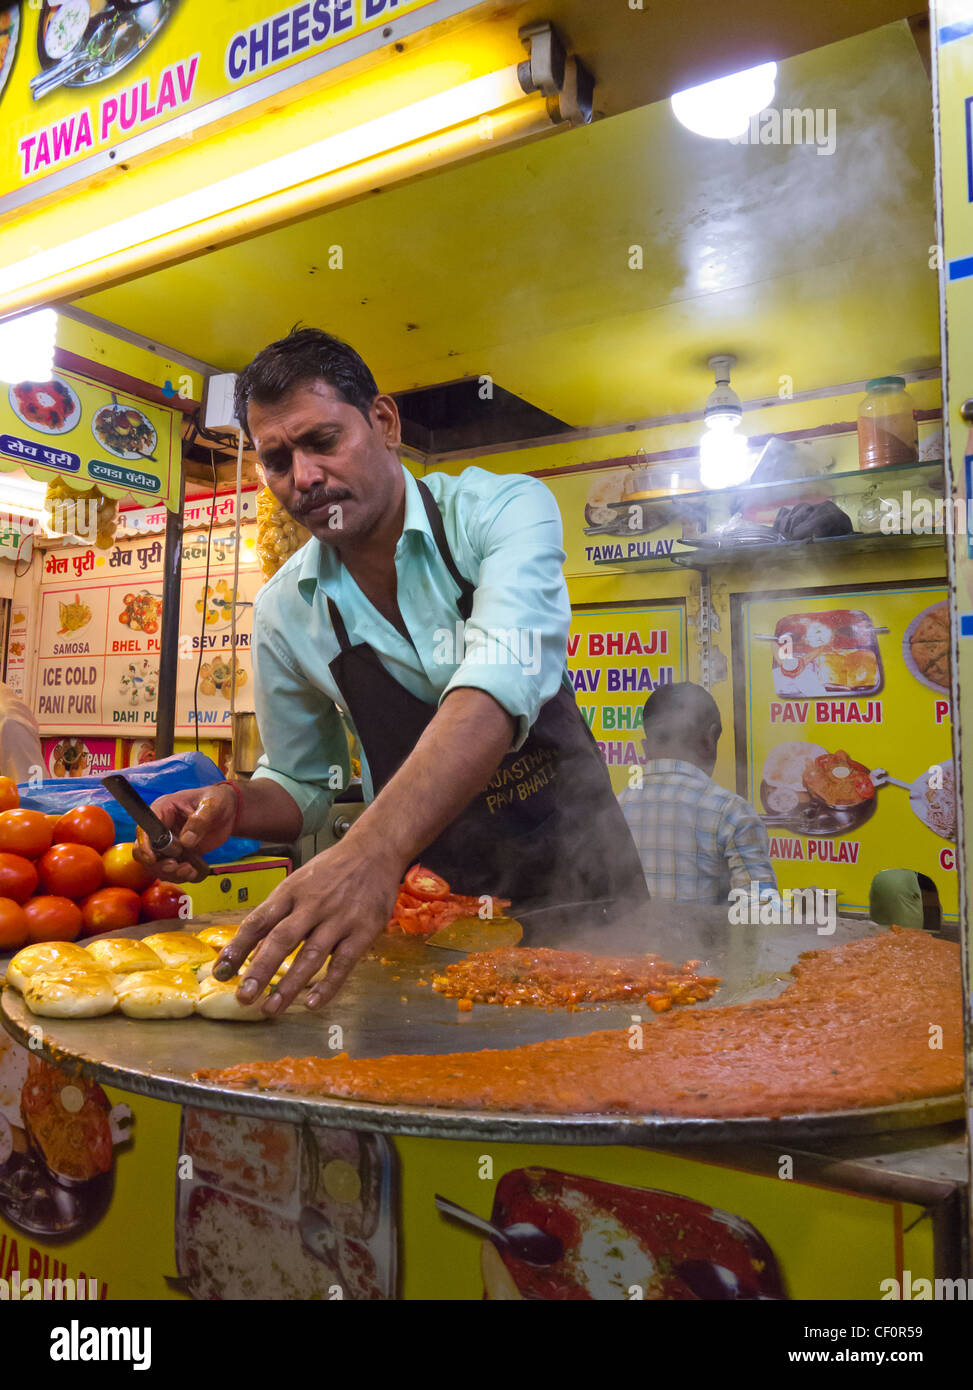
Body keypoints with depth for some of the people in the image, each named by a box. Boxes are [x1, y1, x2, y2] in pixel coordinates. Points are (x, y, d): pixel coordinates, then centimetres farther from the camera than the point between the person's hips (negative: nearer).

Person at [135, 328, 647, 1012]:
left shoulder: (503, 508, -17)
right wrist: (235, 807, -18)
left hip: (573, 860, -1)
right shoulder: (284, 610, -6)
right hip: (437, 889, 2)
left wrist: (375, 849, -49)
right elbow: (300, 782, 6)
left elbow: (502, 681, -36)